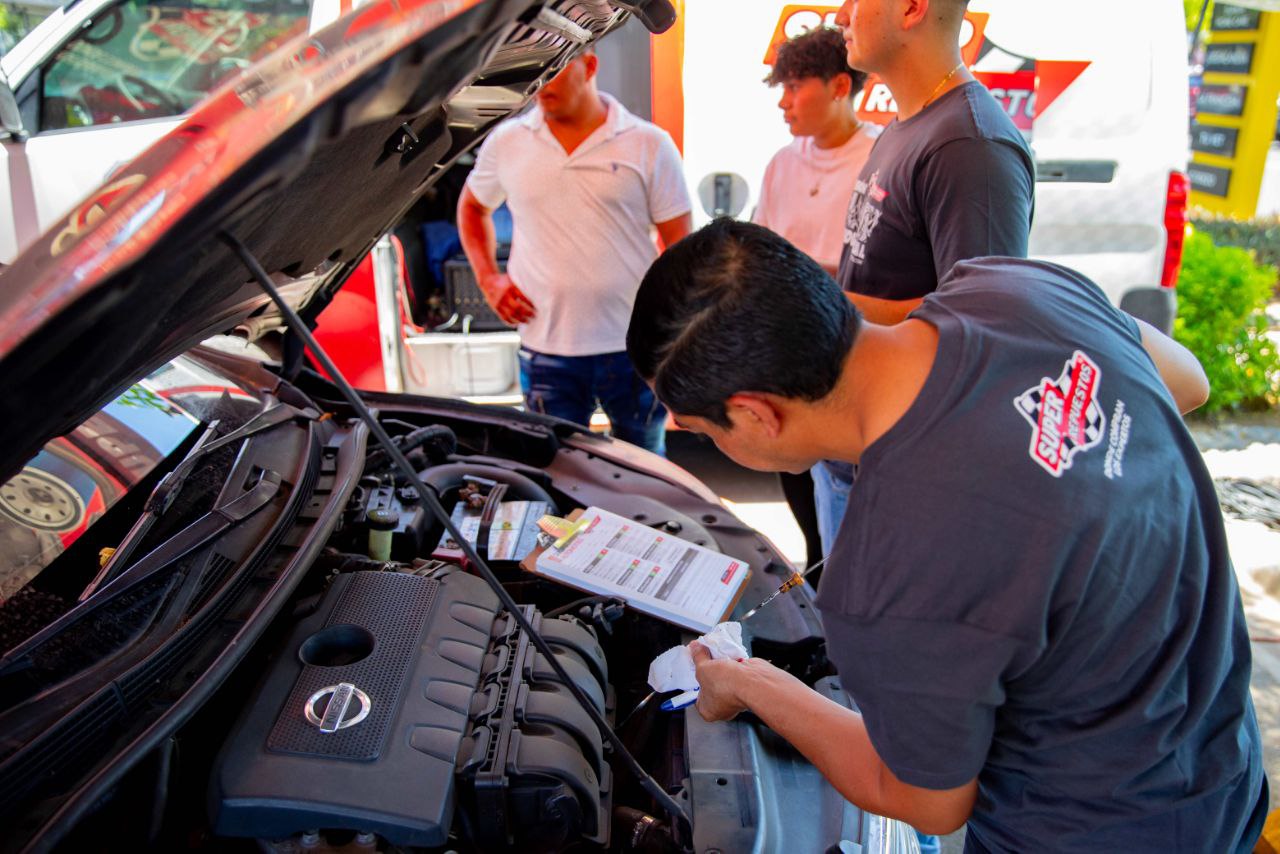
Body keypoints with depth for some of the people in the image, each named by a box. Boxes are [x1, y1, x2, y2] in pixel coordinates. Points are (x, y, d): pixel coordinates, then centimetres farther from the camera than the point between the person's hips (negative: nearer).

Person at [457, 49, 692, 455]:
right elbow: (471, 206, 22)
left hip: (633, 347, -1)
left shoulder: (649, 145, -2)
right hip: (546, 351, 1)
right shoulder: (507, 142, 4)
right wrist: (488, 279, 7)